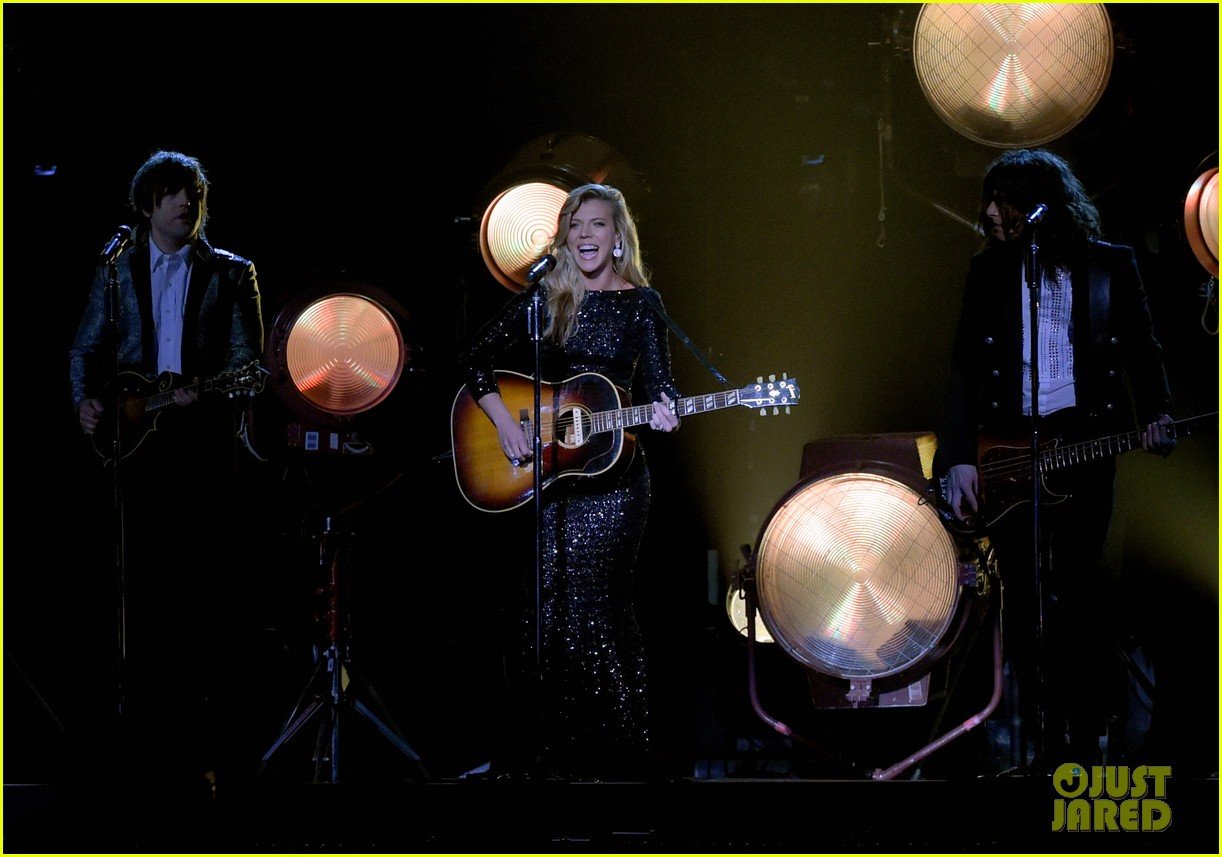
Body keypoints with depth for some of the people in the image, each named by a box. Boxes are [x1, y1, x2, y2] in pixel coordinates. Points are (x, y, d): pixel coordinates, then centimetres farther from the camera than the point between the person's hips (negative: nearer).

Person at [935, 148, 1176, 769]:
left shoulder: (1111, 265, 4)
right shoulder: (988, 270, 7)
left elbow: (1143, 351, 9)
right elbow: (965, 368, 3)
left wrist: (1155, 420, -7)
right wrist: (959, 460, -5)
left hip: (1085, 440, -2)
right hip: (1008, 446, 2)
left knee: (1078, 595, -7)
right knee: (1024, 600, 1)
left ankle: (1086, 736, 3)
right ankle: (1043, 741, 11)